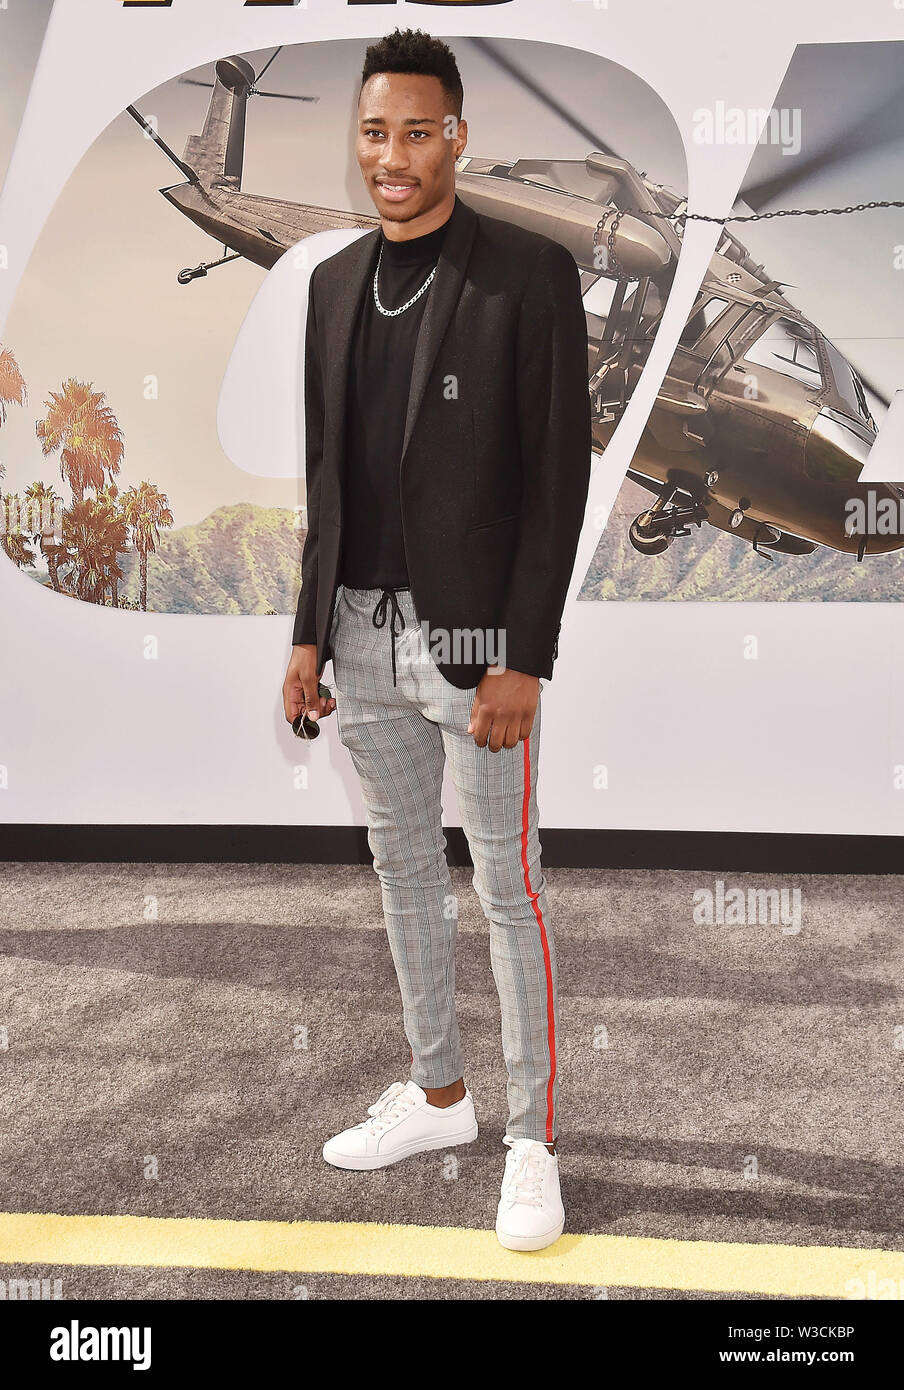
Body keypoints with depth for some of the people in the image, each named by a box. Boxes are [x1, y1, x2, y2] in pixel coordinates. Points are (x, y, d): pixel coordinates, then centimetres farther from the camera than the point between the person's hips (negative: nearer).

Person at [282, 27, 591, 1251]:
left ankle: (532, 1140, 15)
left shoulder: (530, 274, -8)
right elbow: (326, 473, 14)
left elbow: (559, 473, -11)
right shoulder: (335, 281, 10)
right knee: (405, 870, 15)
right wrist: (309, 634, 10)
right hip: (365, 635, 6)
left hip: (477, 640, -6)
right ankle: (438, 1093, 32)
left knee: (510, 887, 2)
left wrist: (525, 659, -15)